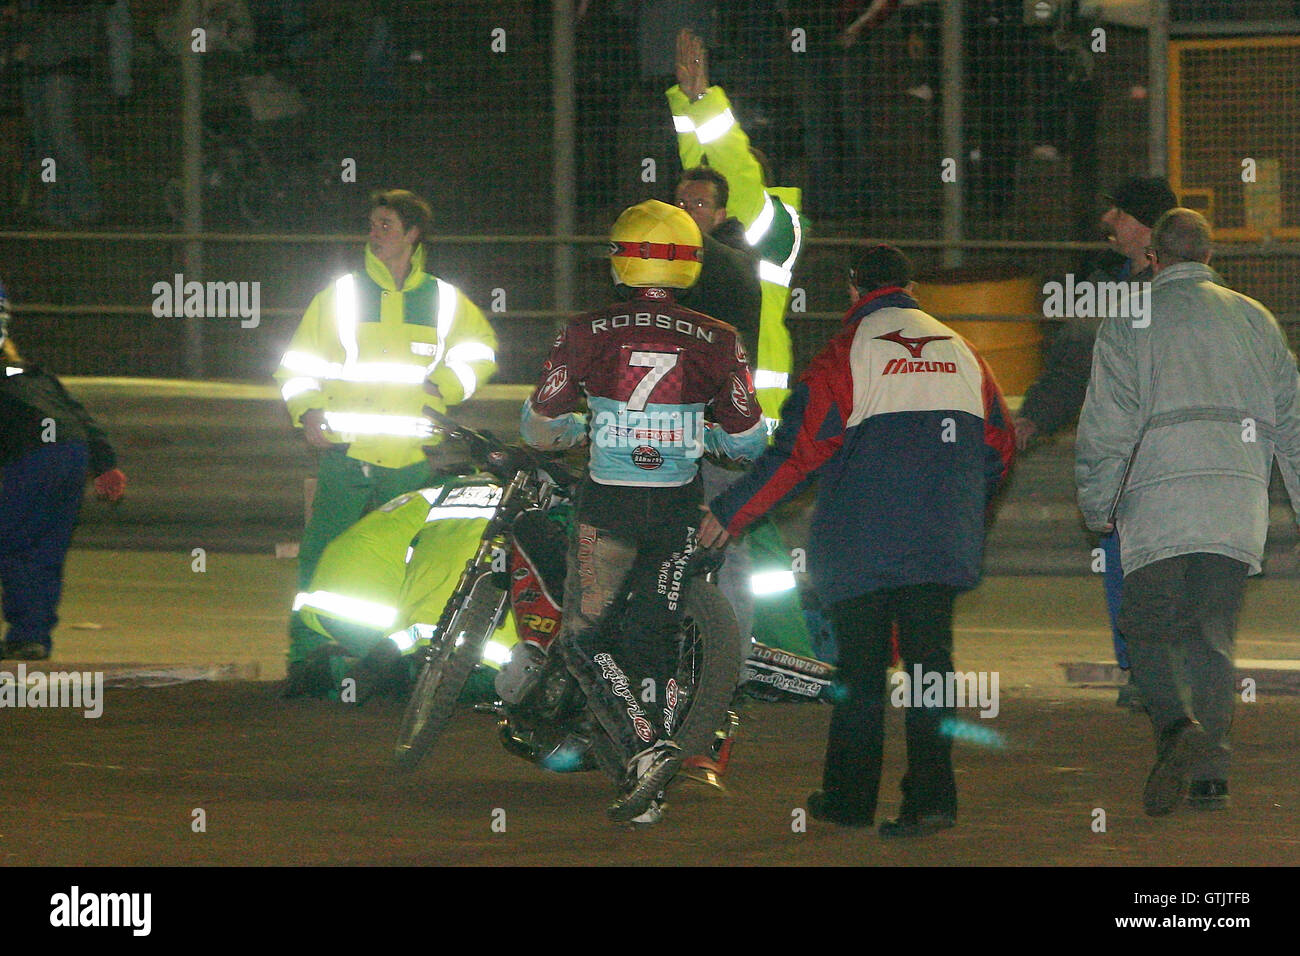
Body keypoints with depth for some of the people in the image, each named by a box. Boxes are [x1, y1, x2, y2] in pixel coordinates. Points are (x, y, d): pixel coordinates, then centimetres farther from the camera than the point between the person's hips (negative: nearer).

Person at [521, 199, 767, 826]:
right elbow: (747, 442, 2)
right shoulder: (718, 343, -3)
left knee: (584, 642, 10)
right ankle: (647, 795, 11)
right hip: (679, 510, 3)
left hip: (607, 507, -3)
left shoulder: (587, 334, -7)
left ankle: (643, 747, -12)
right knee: (653, 640, 14)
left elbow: (538, 429, -1)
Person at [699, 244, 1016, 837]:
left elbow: (798, 449, -9)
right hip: (943, 544, 4)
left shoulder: (845, 354, -6)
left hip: (863, 542, -4)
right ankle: (931, 795, -6)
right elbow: (999, 447, 16)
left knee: (861, 666, 5)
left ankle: (850, 797, 11)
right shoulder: (960, 351, 10)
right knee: (930, 660, 4)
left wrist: (730, 512, -2)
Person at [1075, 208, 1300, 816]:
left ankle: (1179, 726, -28)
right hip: (1239, 503, 3)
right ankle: (1210, 772, -2)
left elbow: (1107, 424, -1)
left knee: (1150, 632, -1)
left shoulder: (1130, 321, 6)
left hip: (1160, 499, -3)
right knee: (1212, 634, 8)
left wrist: (1097, 508, 7)